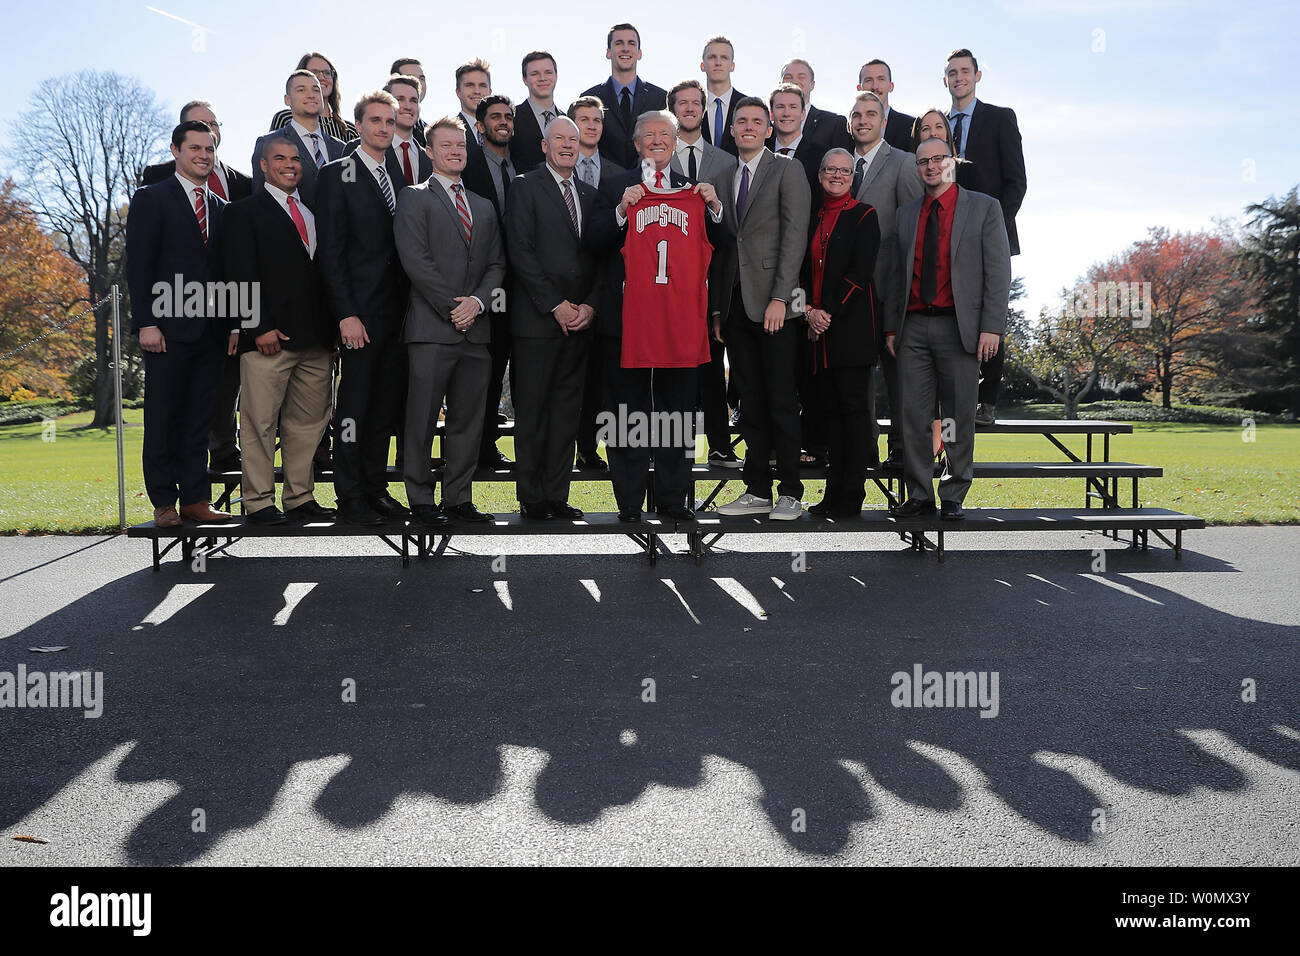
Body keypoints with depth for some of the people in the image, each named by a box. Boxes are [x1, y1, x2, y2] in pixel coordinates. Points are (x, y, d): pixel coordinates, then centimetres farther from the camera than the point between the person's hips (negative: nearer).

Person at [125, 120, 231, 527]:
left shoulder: (221, 208, 17)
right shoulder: (151, 199, 1)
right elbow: (138, 266, -5)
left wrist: (231, 325, 7)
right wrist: (146, 323, -14)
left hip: (210, 331, 5)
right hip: (168, 328, -5)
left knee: (199, 421, 7)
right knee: (163, 420, 1)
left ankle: (196, 500, 12)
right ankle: (164, 503, 8)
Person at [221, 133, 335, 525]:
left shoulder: (313, 211, 21)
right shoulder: (244, 212, 3)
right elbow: (242, 275, -5)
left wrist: (332, 327, 10)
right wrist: (260, 327, -14)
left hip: (315, 338, 6)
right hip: (268, 338, -6)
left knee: (308, 423, 7)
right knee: (261, 422, -3)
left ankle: (300, 499, 15)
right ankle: (259, 503, 3)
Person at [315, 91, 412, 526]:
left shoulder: (399, 179, 17)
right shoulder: (338, 175, -2)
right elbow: (330, 250, -8)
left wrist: (409, 305, 7)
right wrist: (346, 313, -16)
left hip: (397, 310, 6)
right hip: (361, 311, -6)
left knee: (386, 404, 9)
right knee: (354, 404, -3)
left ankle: (376, 489, 18)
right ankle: (350, 497, 5)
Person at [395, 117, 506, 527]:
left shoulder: (484, 206, 21)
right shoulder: (414, 198, 3)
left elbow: (496, 263, 15)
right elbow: (415, 260, -8)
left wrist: (477, 300, -4)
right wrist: (452, 308, -11)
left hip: (475, 328, 5)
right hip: (432, 328, -5)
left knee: (468, 419, 7)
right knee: (422, 419, -2)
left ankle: (458, 497, 15)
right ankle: (421, 500, 7)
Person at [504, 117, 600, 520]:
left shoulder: (590, 195, 17)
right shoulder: (525, 187, 0)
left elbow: (599, 257, 14)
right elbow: (520, 252, -8)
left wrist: (589, 306, -1)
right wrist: (556, 305, -12)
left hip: (580, 320, 5)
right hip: (538, 319, -5)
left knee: (567, 409, 6)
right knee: (532, 410, -1)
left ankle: (557, 494, 13)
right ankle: (531, 498, 6)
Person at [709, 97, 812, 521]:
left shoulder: (787, 171, 2)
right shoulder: (723, 180, 19)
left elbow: (795, 236, -7)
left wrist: (780, 297, -15)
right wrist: (716, 305, 11)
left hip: (774, 303, -5)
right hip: (735, 304, 5)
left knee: (782, 401, -4)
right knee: (750, 401, 7)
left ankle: (790, 492, 3)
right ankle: (757, 490, 13)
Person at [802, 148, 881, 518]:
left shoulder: (864, 216, 1)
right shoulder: (813, 218, 17)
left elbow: (860, 272, -9)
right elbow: (805, 270, 16)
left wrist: (829, 312, -13)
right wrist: (810, 311, -1)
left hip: (851, 325, -6)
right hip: (818, 328, 6)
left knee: (854, 406, -5)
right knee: (830, 407, 7)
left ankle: (852, 497, -2)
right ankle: (834, 492, 12)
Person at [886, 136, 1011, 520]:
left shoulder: (983, 207, 6)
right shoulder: (906, 214, 17)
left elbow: (998, 271, 0)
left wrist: (991, 326, -10)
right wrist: (892, 326, 8)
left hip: (958, 325, -3)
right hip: (913, 326, 3)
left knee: (960, 415, 1)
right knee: (913, 415, 1)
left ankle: (953, 497, 9)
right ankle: (919, 496, 9)